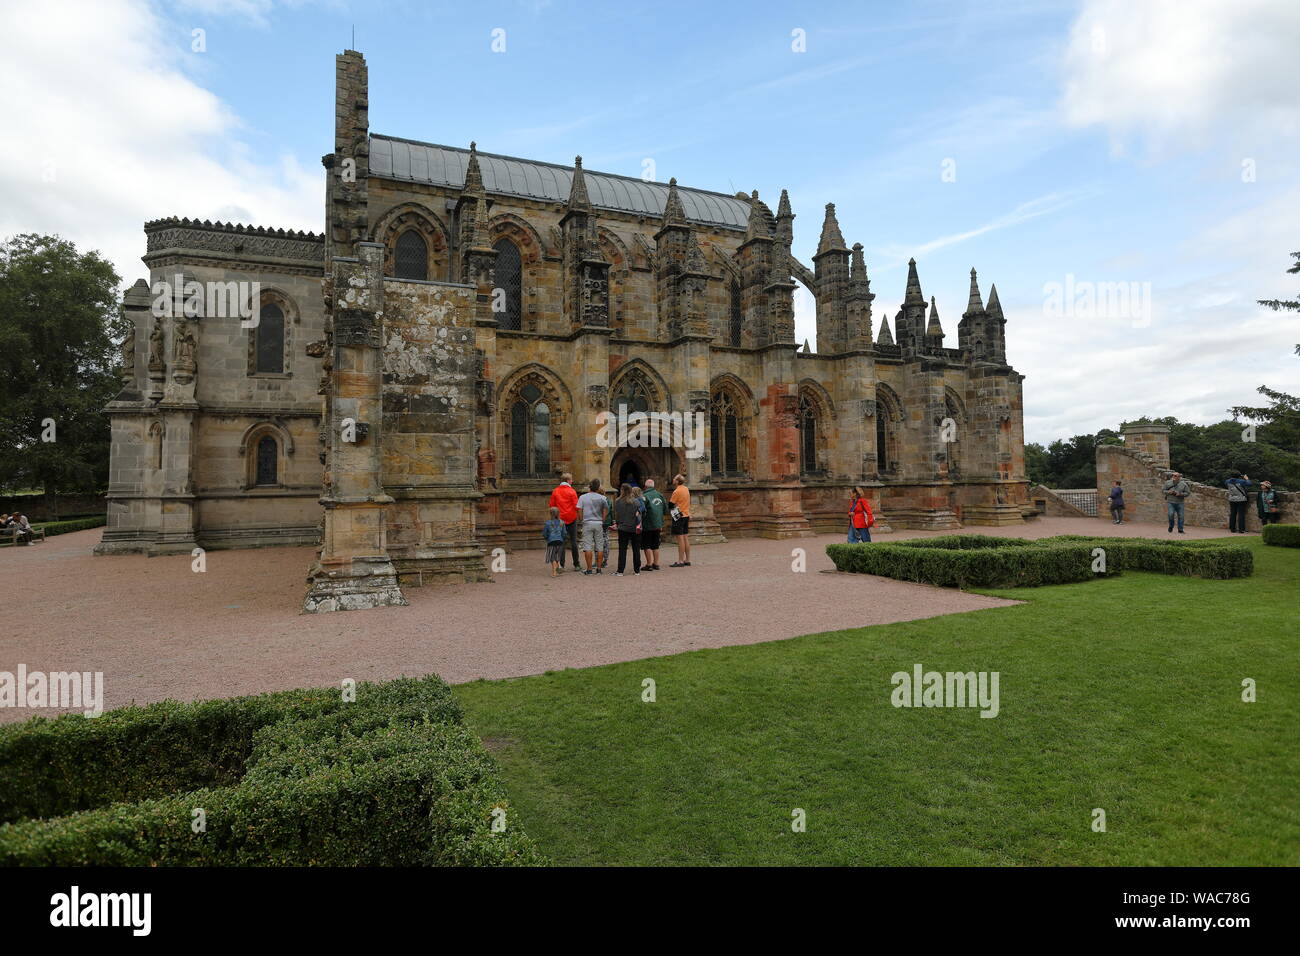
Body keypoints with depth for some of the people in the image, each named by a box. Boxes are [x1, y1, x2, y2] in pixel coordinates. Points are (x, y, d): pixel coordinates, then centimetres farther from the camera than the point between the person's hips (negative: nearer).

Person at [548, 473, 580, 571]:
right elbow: (576, 506, -11)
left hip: (560, 518, 3)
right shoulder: (572, 491, -9)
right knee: (573, 541, 5)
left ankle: (561, 564, -2)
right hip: (571, 518, -3)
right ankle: (576, 565, 10)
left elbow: (552, 506, 5)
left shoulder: (555, 491, 2)